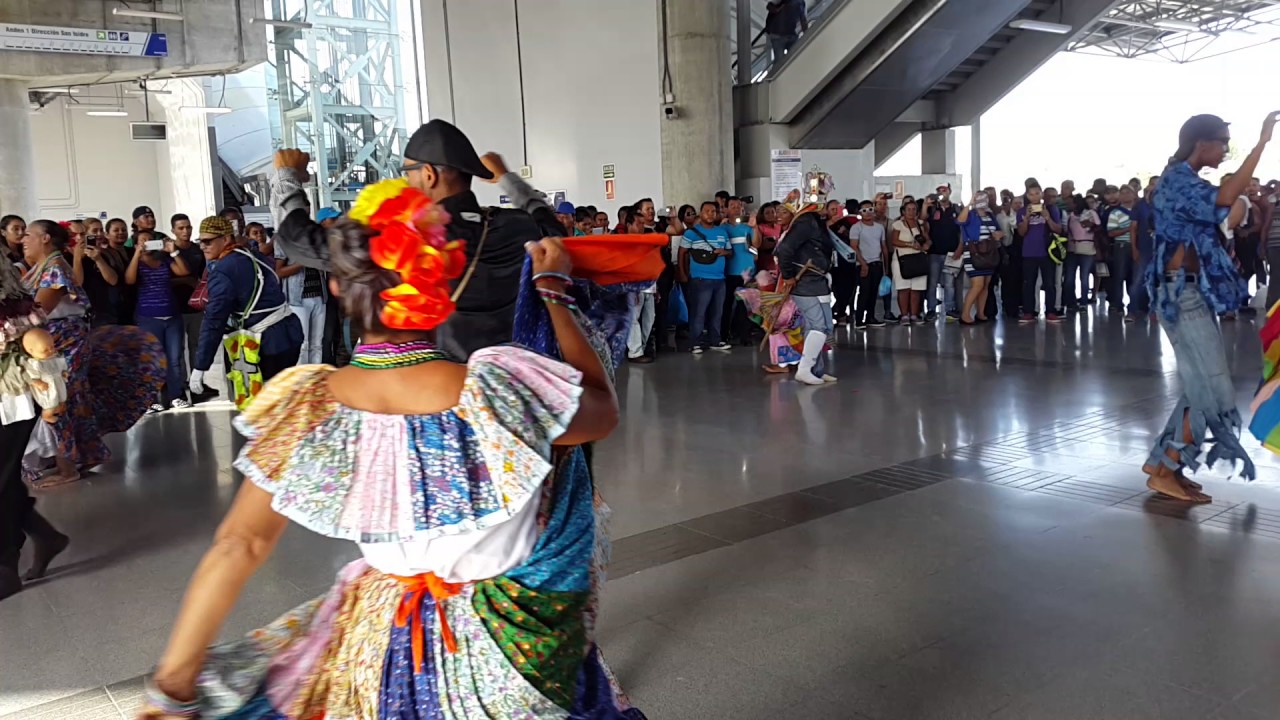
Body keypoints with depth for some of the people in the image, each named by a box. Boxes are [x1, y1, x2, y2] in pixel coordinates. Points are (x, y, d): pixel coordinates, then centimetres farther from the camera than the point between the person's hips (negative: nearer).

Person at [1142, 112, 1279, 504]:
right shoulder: (1178, 179, -13)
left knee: (1201, 386, 11)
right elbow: (1224, 199, -32)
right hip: (1182, 292, -10)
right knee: (1211, 388, -7)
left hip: (1192, 291, 10)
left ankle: (1162, 462, 17)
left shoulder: (1185, 179, 17)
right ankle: (1165, 471, -1)